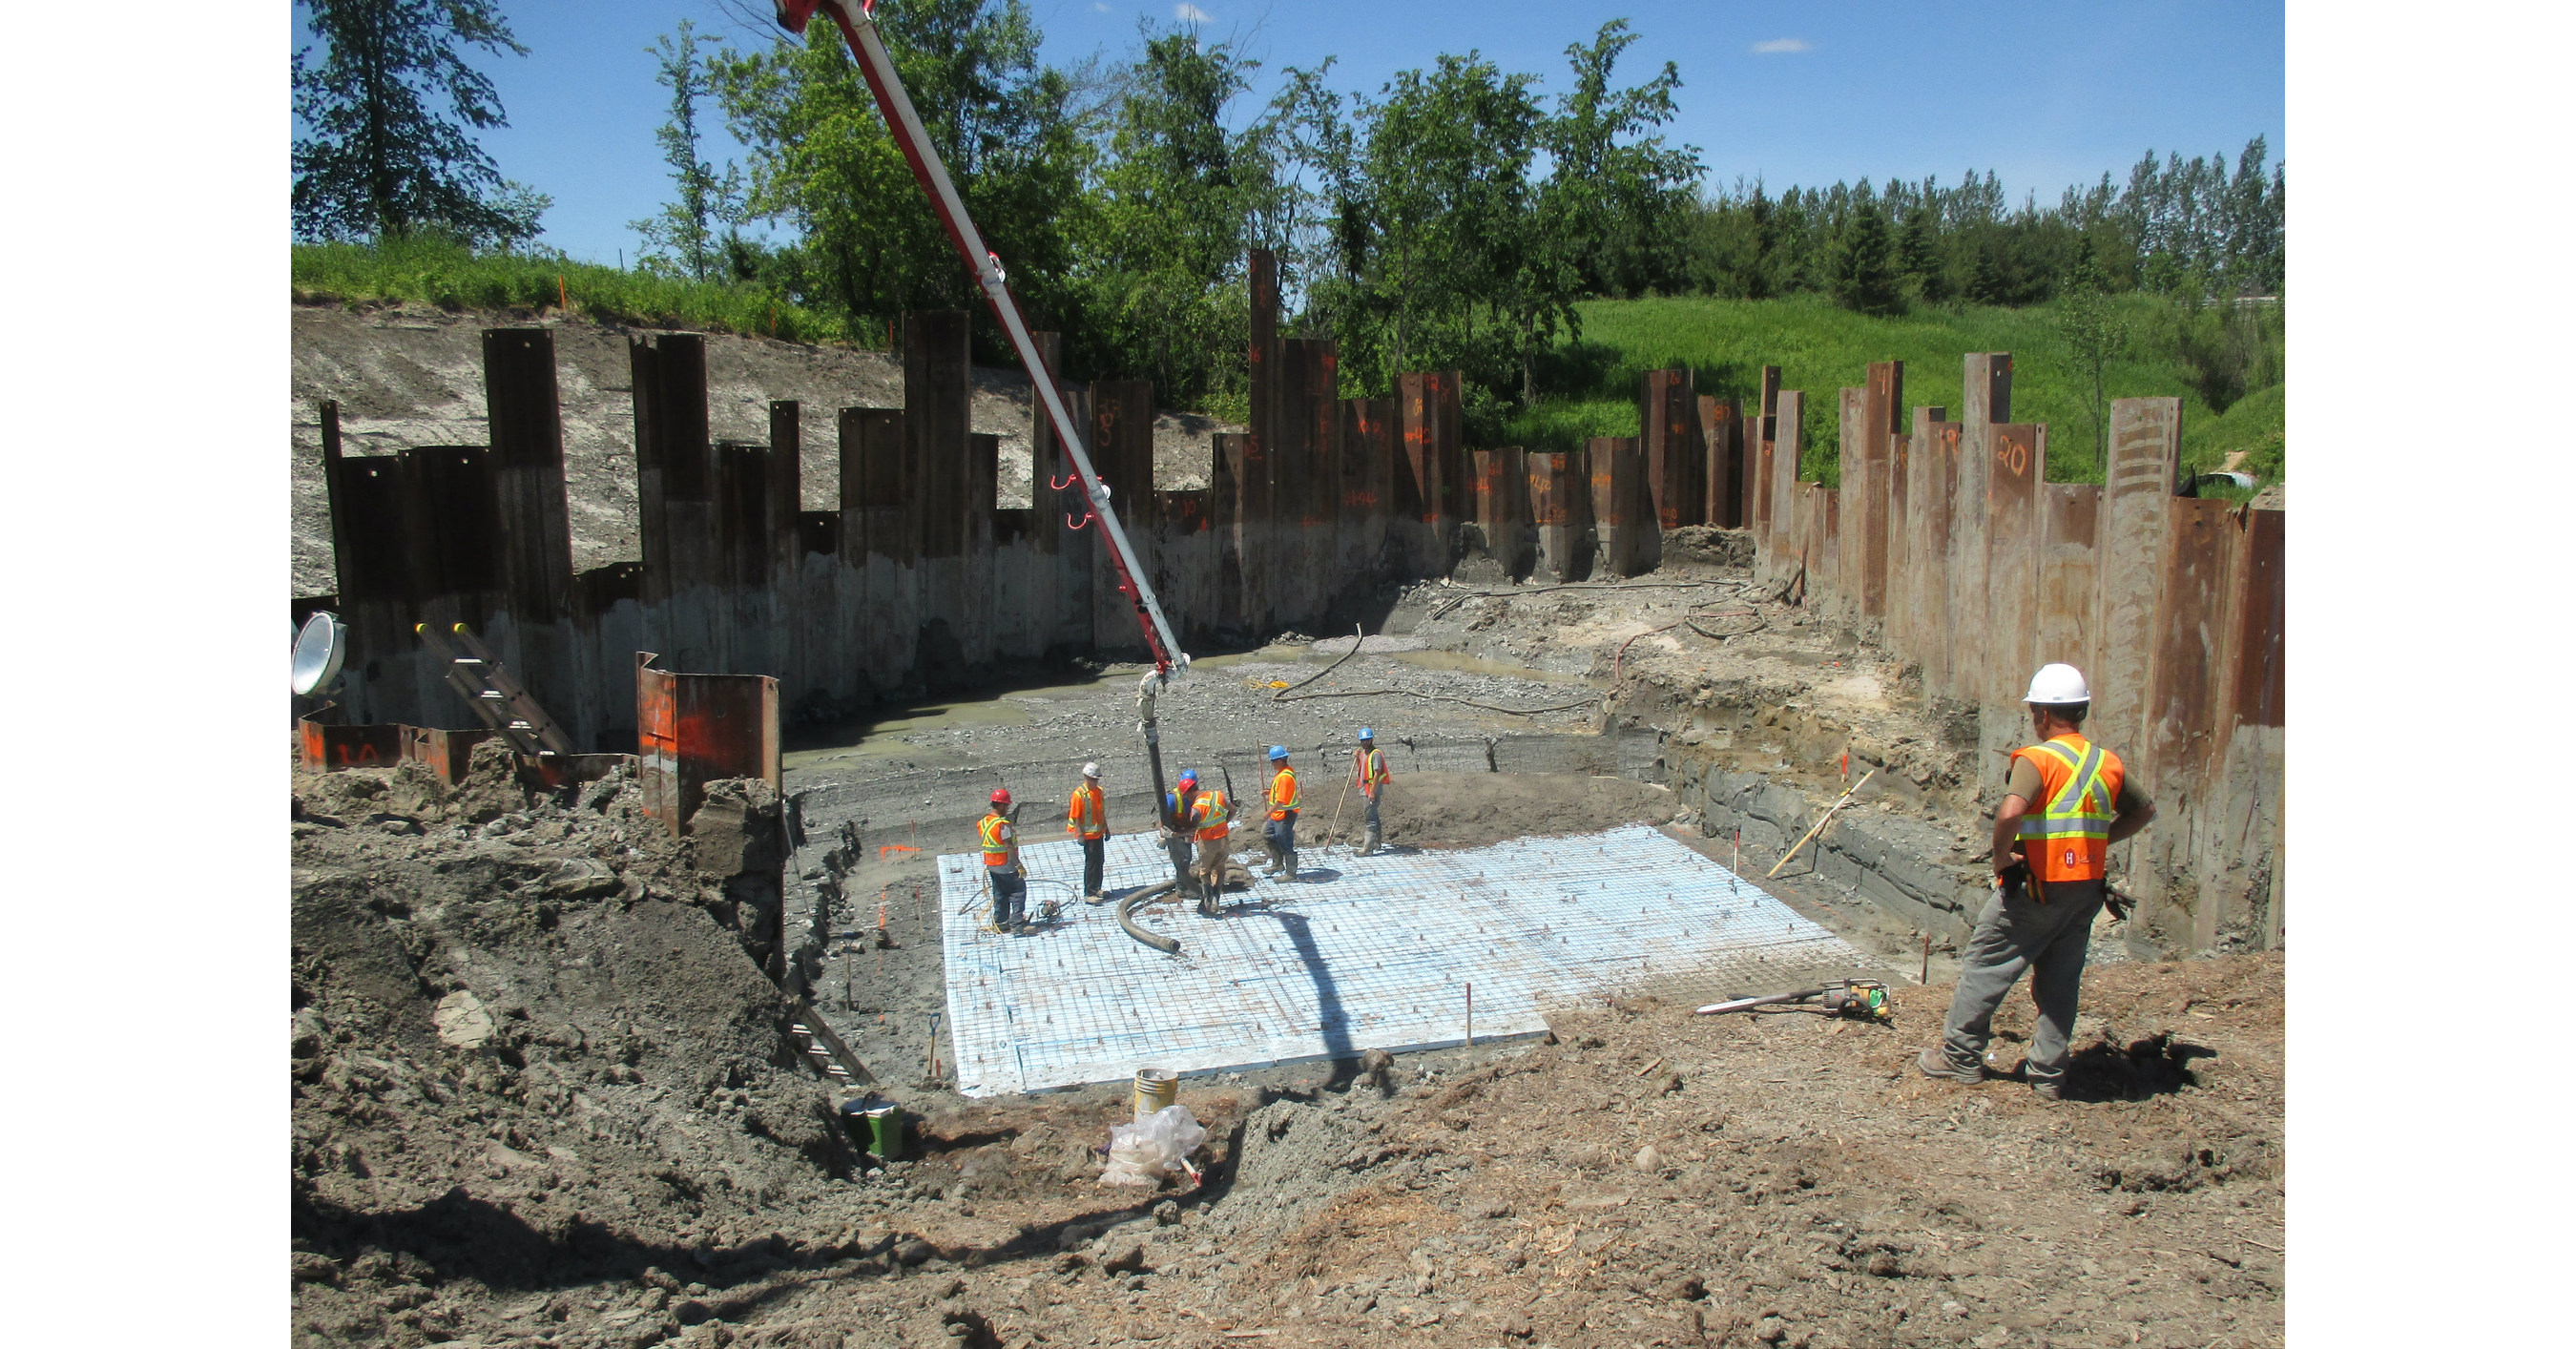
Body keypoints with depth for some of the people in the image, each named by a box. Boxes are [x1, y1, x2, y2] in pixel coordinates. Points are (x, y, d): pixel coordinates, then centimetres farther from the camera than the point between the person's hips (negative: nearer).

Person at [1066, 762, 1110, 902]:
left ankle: (1096, 889, 26)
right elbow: (1075, 817, -15)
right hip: (1088, 835, -8)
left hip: (1099, 833, 8)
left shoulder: (1099, 791, 7)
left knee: (1100, 861, 14)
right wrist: (1080, 835, -18)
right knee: (1091, 863, -6)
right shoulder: (1079, 794, -15)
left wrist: (1106, 829, 18)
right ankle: (1088, 894, -1)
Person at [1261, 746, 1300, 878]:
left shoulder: (1285, 777, -26)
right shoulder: (1285, 771, 7)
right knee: (1267, 835, 21)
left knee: (1285, 845, 0)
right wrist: (1269, 792, 11)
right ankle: (1277, 864, 31)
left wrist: (1269, 812, -17)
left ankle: (1290, 873, 12)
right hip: (1278, 814, 11)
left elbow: (1281, 801, -28)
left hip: (1285, 815, -11)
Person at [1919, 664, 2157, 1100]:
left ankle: (1960, 1056, 14)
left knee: (1984, 967, 7)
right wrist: (2094, 839, 17)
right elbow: (2144, 810, 20)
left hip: (2036, 888, -6)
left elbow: (2010, 812, -33)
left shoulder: (2037, 759, -16)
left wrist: (2001, 857, -17)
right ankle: (2048, 1075, 19)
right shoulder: (2109, 764, 6)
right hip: (2088, 890, 6)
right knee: (2060, 982, 14)